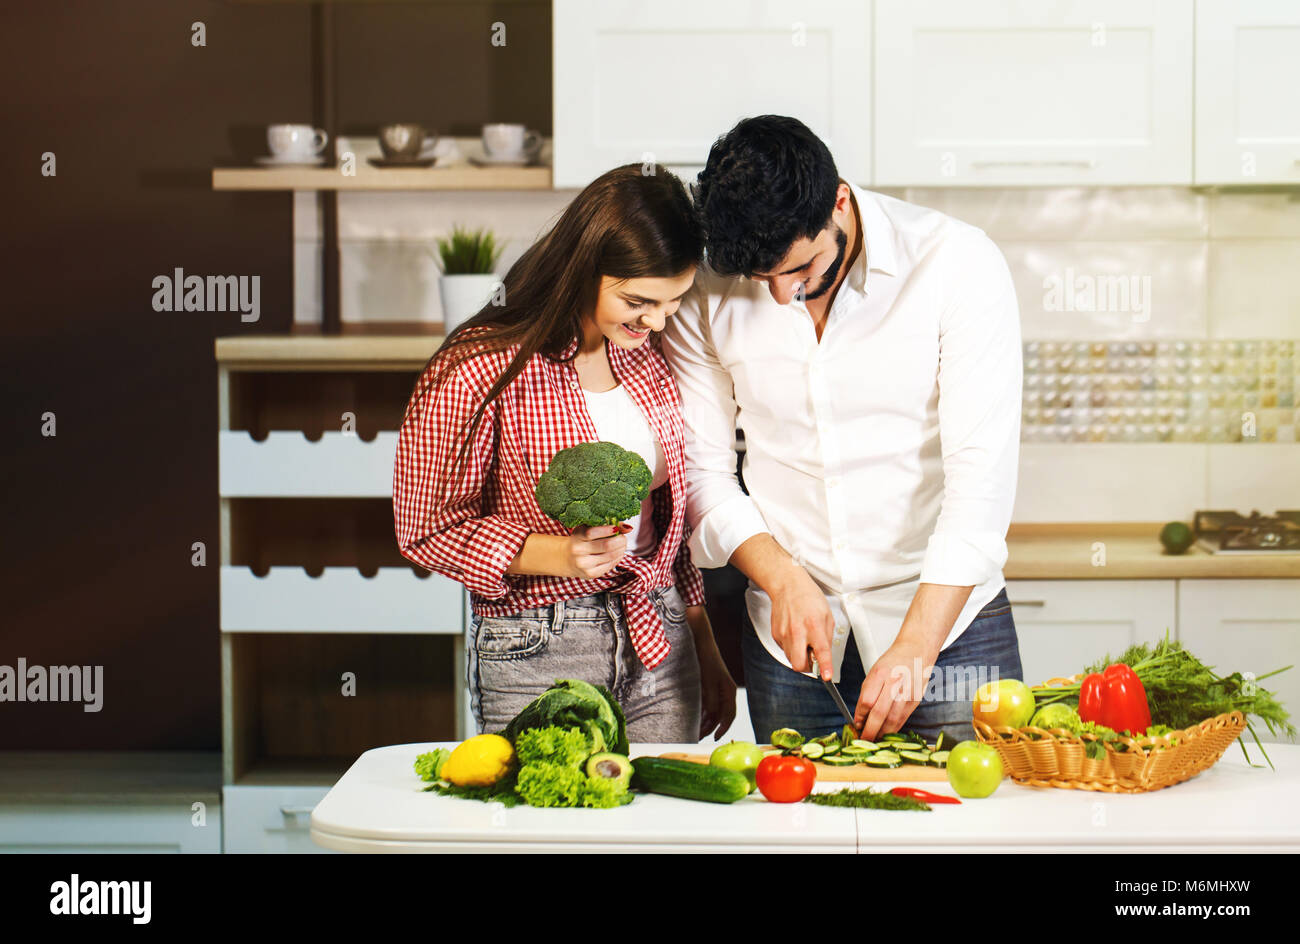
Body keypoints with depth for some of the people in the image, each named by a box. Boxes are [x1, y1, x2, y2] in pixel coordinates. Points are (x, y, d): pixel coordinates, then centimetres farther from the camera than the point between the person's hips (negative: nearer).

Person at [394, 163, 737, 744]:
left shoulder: (650, 355, 6)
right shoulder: (480, 370, -14)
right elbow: (427, 530, -9)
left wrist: (703, 646, 17)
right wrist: (557, 554, -22)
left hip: (659, 645, 5)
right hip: (537, 655, -5)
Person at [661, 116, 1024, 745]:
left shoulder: (958, 263, -13)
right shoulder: (708, 297, -4)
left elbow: (982, 475, -17)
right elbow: (702, 469, 3)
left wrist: (914, 651, -23)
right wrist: (783, 579, -14)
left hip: (947, 618, -2)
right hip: (791, 631, 2)